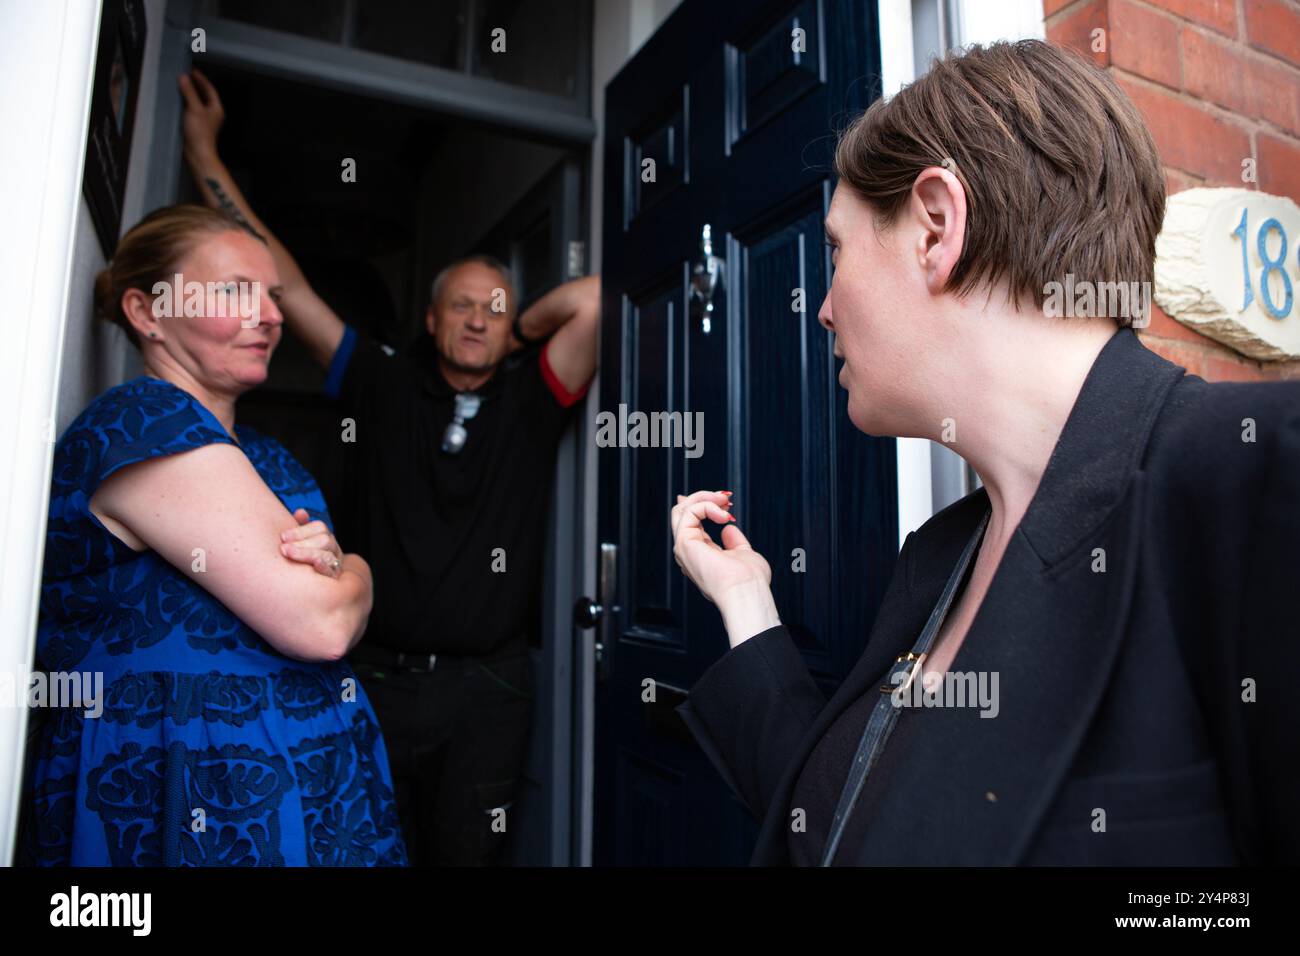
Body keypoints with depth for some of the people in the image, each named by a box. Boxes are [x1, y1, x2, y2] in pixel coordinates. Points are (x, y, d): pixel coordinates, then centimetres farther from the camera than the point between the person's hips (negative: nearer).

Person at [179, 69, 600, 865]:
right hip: (383, 674, 0)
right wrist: (204, 150, 10)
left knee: (467, 852, 9)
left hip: (489, 685, 0)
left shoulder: (531, 400, 4)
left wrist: (519, 331, 7)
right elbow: (279, 279, 6)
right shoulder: (383, 386, 5)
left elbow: (590, 300, -8)